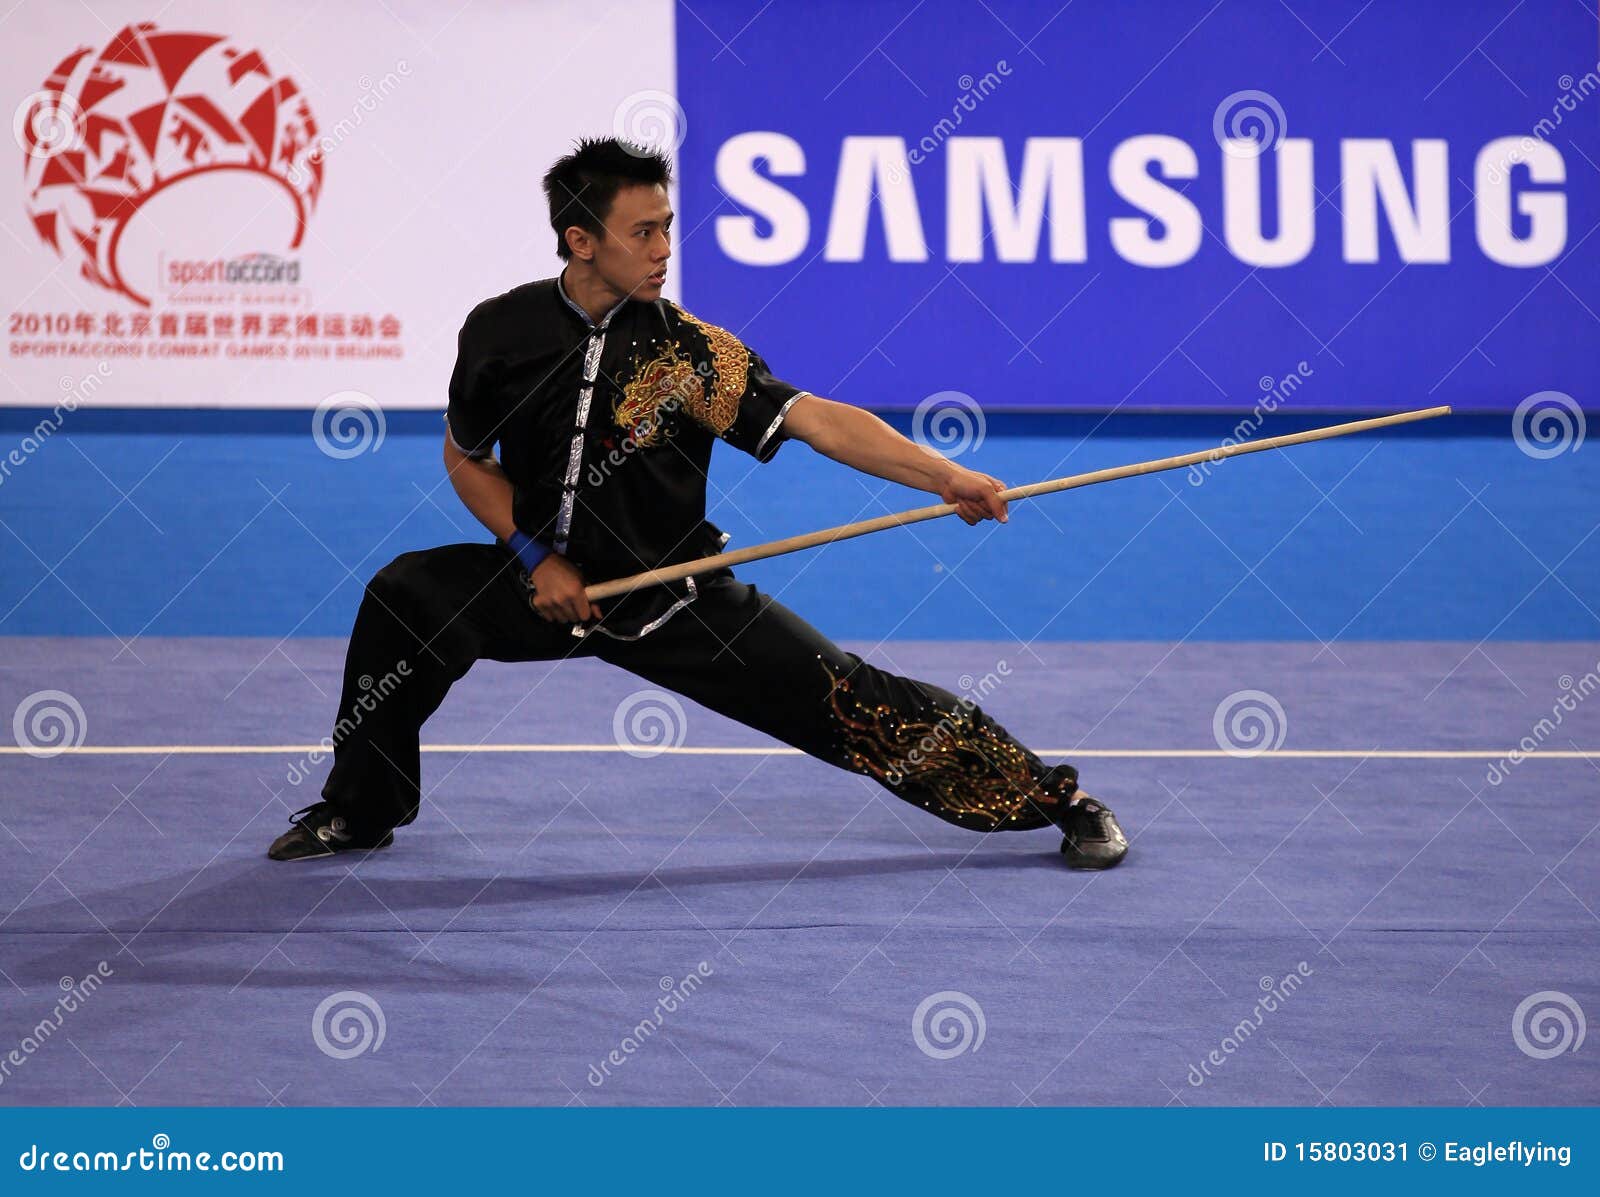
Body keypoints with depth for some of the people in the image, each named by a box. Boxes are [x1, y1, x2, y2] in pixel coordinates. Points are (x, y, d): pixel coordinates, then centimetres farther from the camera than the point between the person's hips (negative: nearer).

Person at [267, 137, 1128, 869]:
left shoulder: (690, 351, -16)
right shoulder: (501, 333, -10)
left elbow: (816, 422, -24)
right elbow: (466, 458, 4)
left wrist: (945, 477, -36)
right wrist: (536, 559, -9)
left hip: (676, 598, -2)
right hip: (549, 585, 2)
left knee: (846, 699, -10)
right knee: (410, 594, -20)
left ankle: (1057, 802, 3)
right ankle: (360, 812, 1)